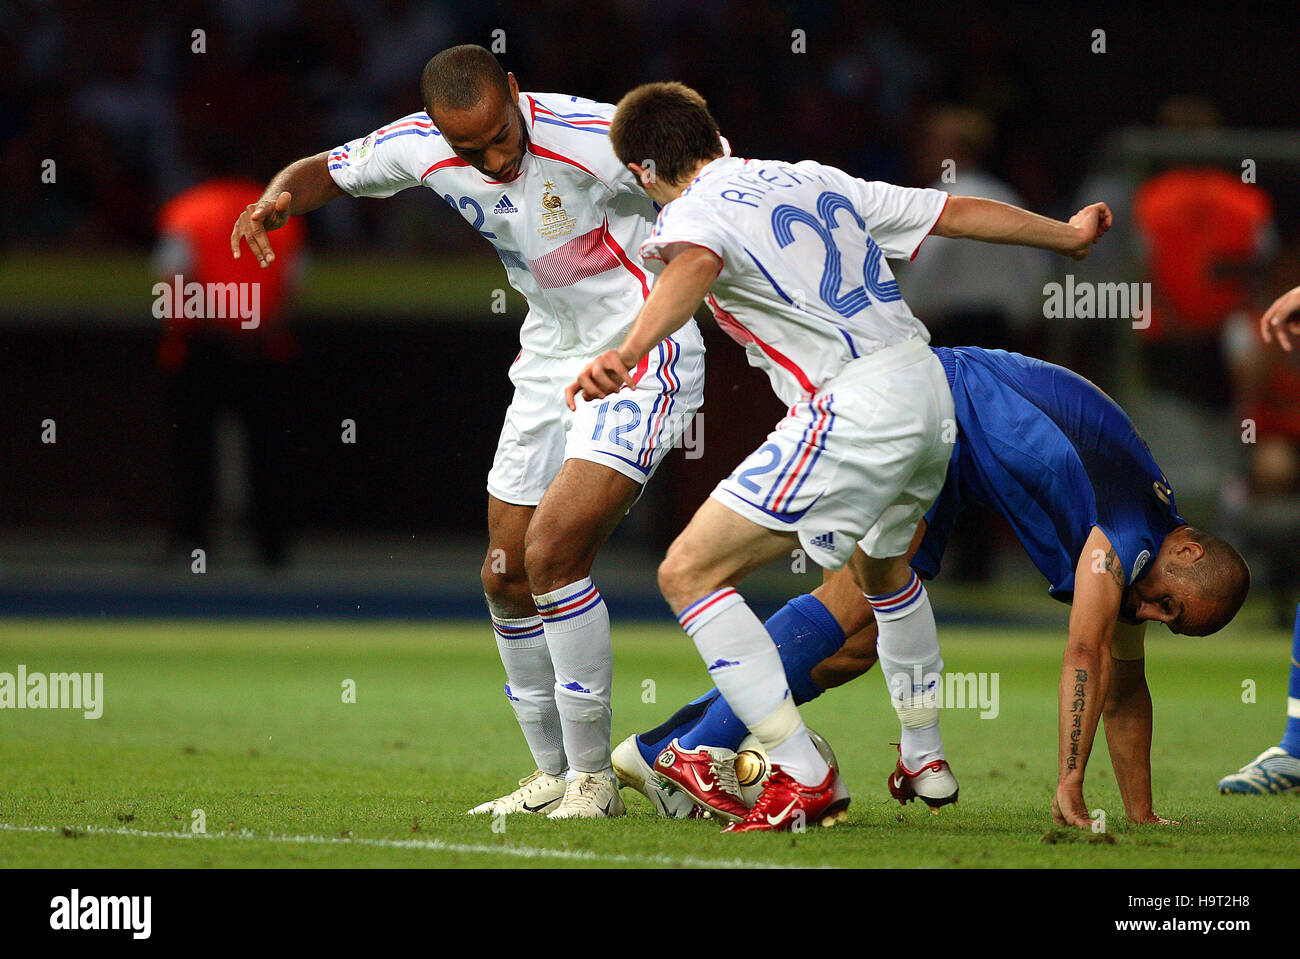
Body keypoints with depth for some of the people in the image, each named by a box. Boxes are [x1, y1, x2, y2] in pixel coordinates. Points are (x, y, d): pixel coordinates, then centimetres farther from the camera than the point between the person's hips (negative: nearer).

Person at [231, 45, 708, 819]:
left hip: (642, 357, -7)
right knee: (507, 577, 8)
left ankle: (594, 777, -8)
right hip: (549, 367, 7)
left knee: (554, 552, -19)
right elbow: (323, 172, 8)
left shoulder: (596, 138, -25)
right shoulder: (423, 147, -8)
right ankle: (554, 775, 25)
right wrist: (276, 200, -13)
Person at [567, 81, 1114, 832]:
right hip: (929, 390, 9)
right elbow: (957, 212, 27)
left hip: (852, 410, -9)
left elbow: (694, 267, -29)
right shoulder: (814, 180, 19)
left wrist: (626, 354, -48)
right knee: (883, 566, 36)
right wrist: (1068, 235, 44)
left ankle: (804, 776, -15)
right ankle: (927, 756, 49)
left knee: (690, 572, -6)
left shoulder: (693, 214, -3)